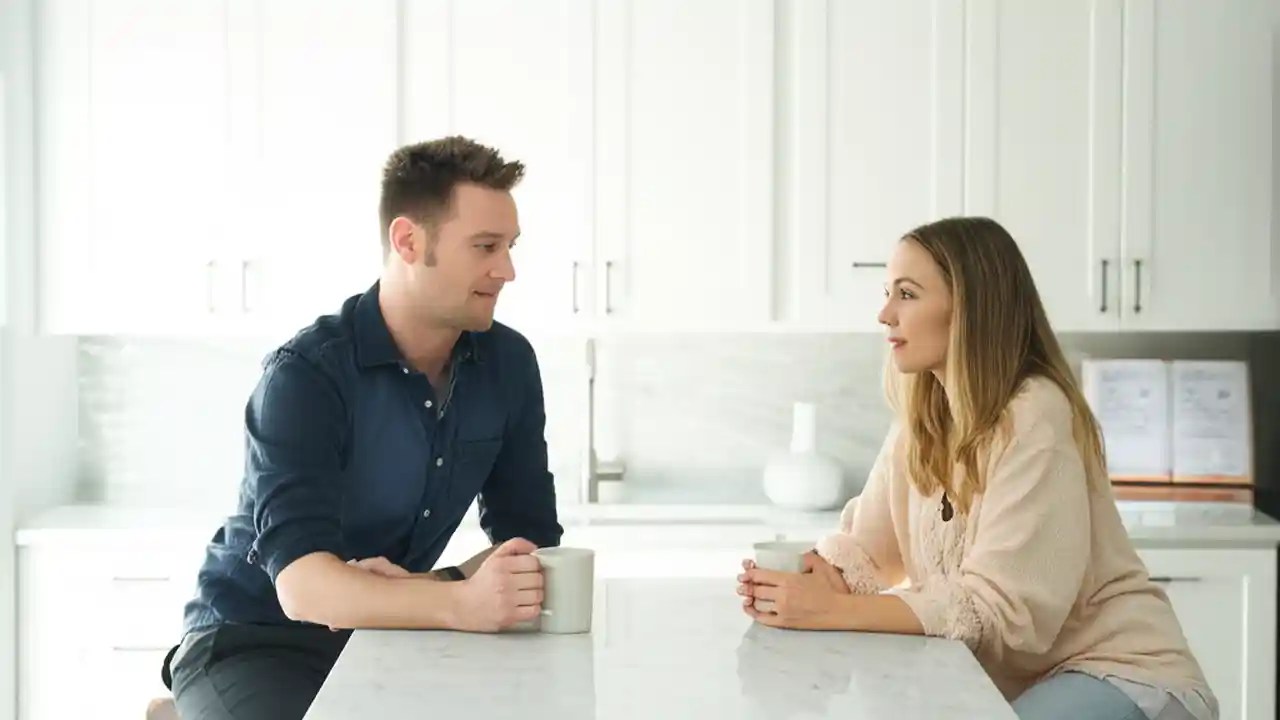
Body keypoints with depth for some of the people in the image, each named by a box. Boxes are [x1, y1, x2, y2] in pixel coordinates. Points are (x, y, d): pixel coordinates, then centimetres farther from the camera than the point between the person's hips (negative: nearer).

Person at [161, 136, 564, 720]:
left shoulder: (508, 363, -3)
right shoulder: (305, 374, -20)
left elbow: (531, 536, -2)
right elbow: (302, 585, -31)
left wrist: (427, 589, -21)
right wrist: (461, 603, -47)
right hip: (254, 639, -4)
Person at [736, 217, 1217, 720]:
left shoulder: (1034, 417, -21)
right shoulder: (921, 417, 5)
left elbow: (1001, 607, -26)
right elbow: (866, 546, 0)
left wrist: (836, 612, -30)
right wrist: (807, 575, -22)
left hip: (1123, 674, -7)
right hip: (1019, 678, 7)